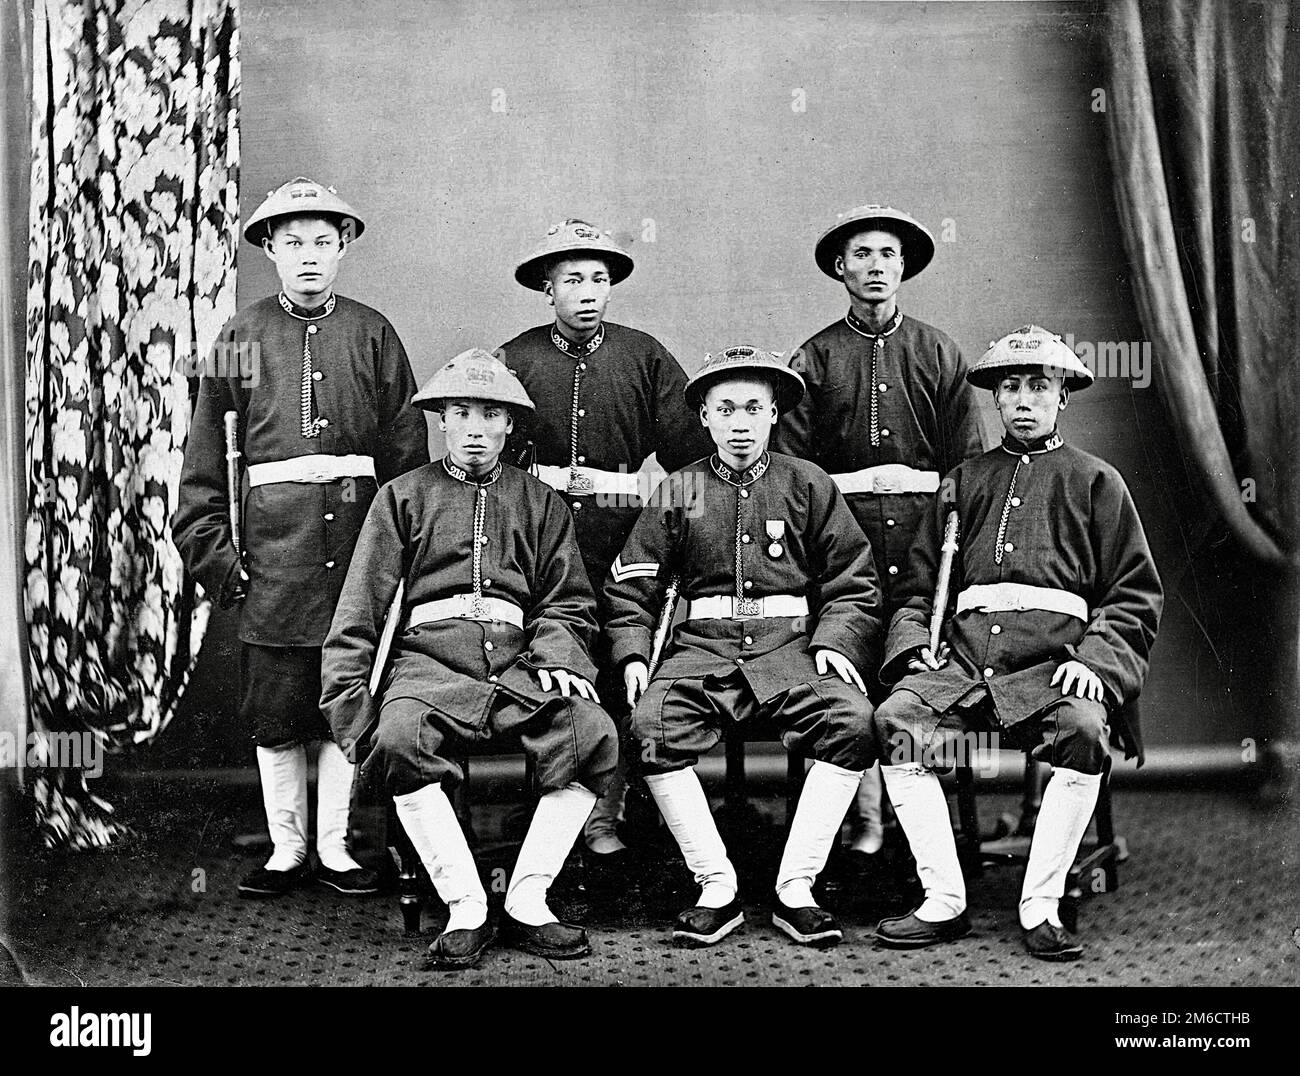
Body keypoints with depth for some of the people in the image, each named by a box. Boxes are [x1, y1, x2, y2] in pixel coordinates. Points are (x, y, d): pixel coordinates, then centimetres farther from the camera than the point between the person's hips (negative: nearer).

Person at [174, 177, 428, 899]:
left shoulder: (372, 334, 8)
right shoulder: (241, 337, 8)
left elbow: (408, 450, 6)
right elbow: (206, 456, 6)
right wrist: (211, 549, -1)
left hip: (357, 527, 1)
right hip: (272, 536, 0)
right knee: (274, 711, 4)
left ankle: (333, 848, 18)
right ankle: (285, 851, 17)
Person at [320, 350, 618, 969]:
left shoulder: (539, 501, 20)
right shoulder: (402, 497, 16)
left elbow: (568, 603, 18)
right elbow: (361, 608, 11)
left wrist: (556, 658, -3)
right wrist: (346, 694, 0)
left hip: (518, 662, 2)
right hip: (427, 658, -1)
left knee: (593, 732, -28)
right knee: (399, 738, -35)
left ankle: (527, 901, -19)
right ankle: (466, 909, -26)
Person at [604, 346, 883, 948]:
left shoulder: (808, 485, 12)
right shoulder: (677, 494, 13)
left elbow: (854, 584, 14)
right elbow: (629, 587, 15)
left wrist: (835, 643, -3)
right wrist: (633, 654, 0)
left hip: (790, 649, 0)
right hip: (701, 650, 1)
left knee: (853, 721, -30)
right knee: (650, 727, -30)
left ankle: (795, 888, -19)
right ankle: (717, 888, -18)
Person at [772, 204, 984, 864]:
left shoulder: (940, 355, 13)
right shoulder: (814, 359, 10)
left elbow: (966, 463, 10)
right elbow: (787, 465, 5)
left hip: (925, 529, 1)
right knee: (852, 679, -4)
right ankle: (864, 818, 5)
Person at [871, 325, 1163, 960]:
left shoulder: (1095, 481, 17)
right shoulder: (965, 480, 25)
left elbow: (1136, 593, 12)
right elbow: (919, 583, 25)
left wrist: (1097, 659, -6)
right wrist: (914, 644, 5)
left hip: (1054, 656, -2)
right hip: (962, 652, 3)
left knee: (1085, 729, -33)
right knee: (895, 720, -25)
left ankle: (1040, 907, -22)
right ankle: (944, 902, -19)